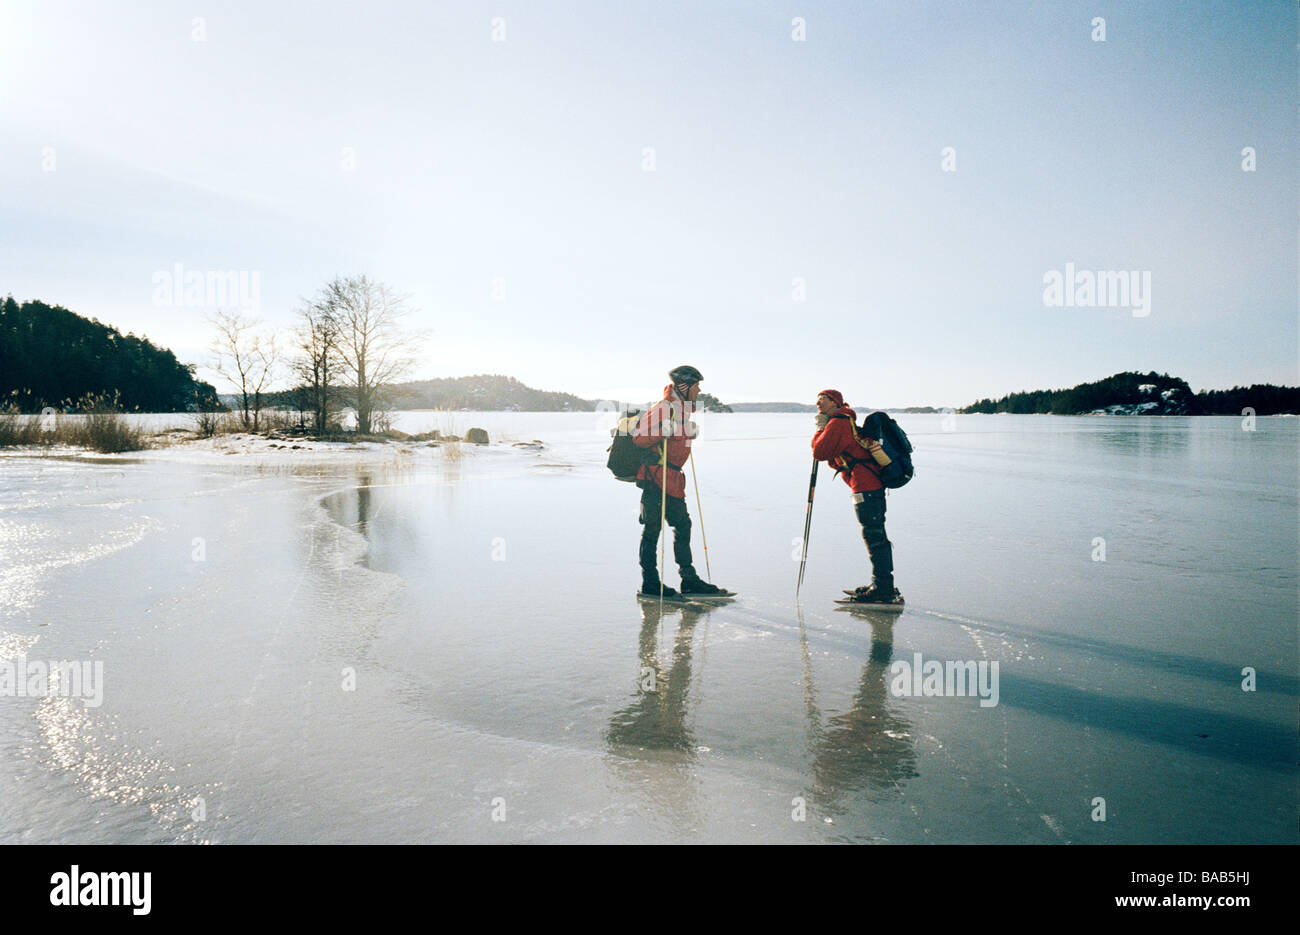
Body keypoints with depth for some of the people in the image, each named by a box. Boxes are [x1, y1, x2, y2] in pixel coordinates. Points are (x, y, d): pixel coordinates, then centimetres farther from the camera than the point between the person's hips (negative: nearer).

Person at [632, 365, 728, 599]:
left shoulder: (683, 408, 14)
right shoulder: (666, 408, -15)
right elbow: (639, 437, -20)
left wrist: (689, 433, 26)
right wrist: (663, 432, -31)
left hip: (672, 478, 10)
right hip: (656, 475, -10)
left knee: (682, 525, 11)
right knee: (653, 527, -3)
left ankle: (689, 579, 18)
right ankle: (650, 582, 4)